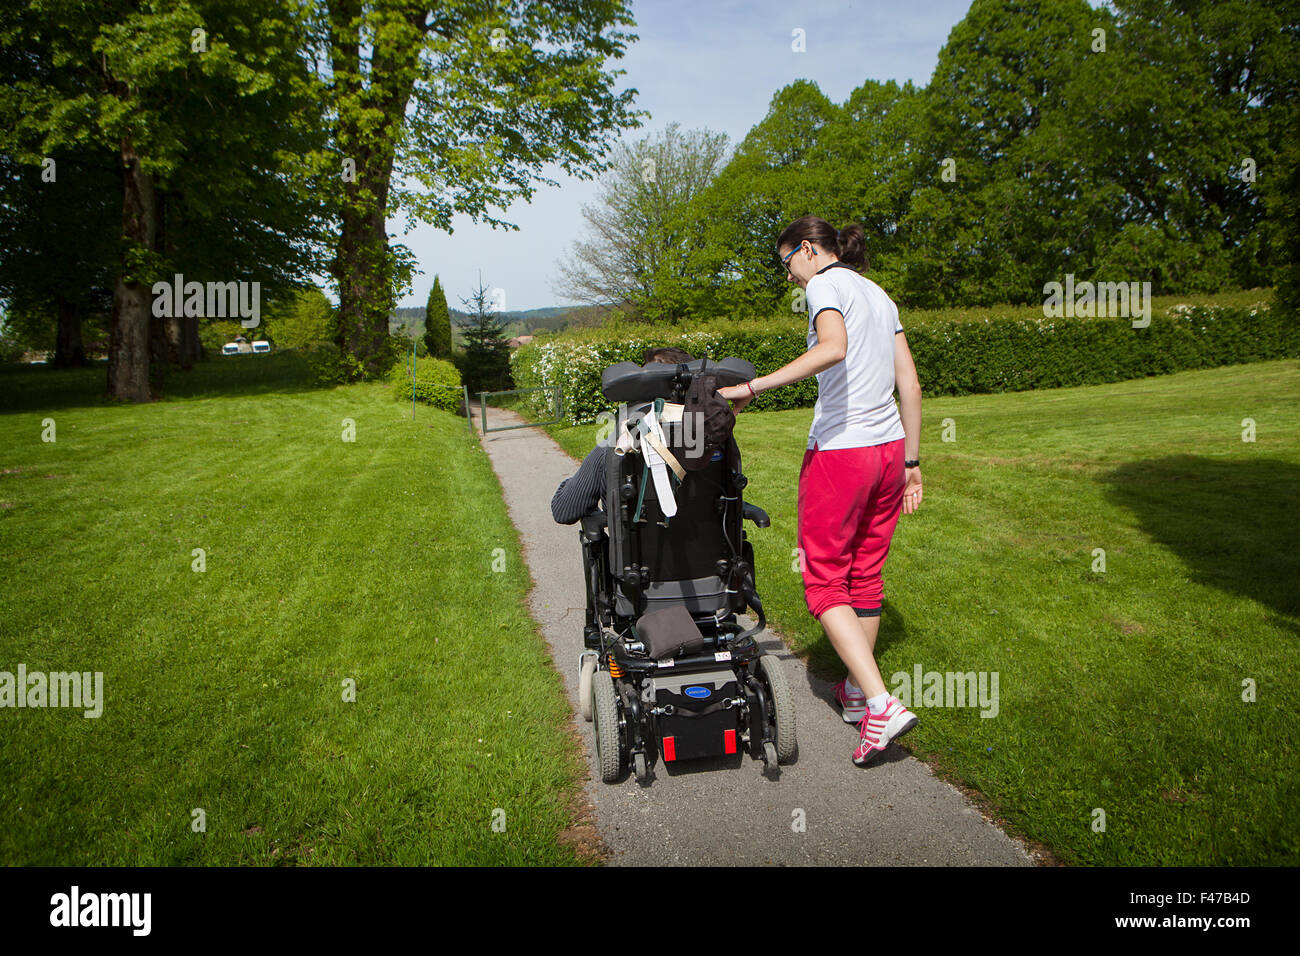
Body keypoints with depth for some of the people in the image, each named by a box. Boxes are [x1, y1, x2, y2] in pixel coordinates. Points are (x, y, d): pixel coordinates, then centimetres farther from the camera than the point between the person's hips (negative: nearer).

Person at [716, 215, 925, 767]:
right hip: (889, 447, 8)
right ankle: (856, 691, 30)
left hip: (838, 451, -8)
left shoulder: (825, 283, -6)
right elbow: (910, 384, 14)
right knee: (866, 576, 18)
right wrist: (911, 462, 16)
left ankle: (881, 704, -7)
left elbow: (832, 348, -28)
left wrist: (754, 386, -27)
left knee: (824, 582, 2)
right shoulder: (879, 295, 17)